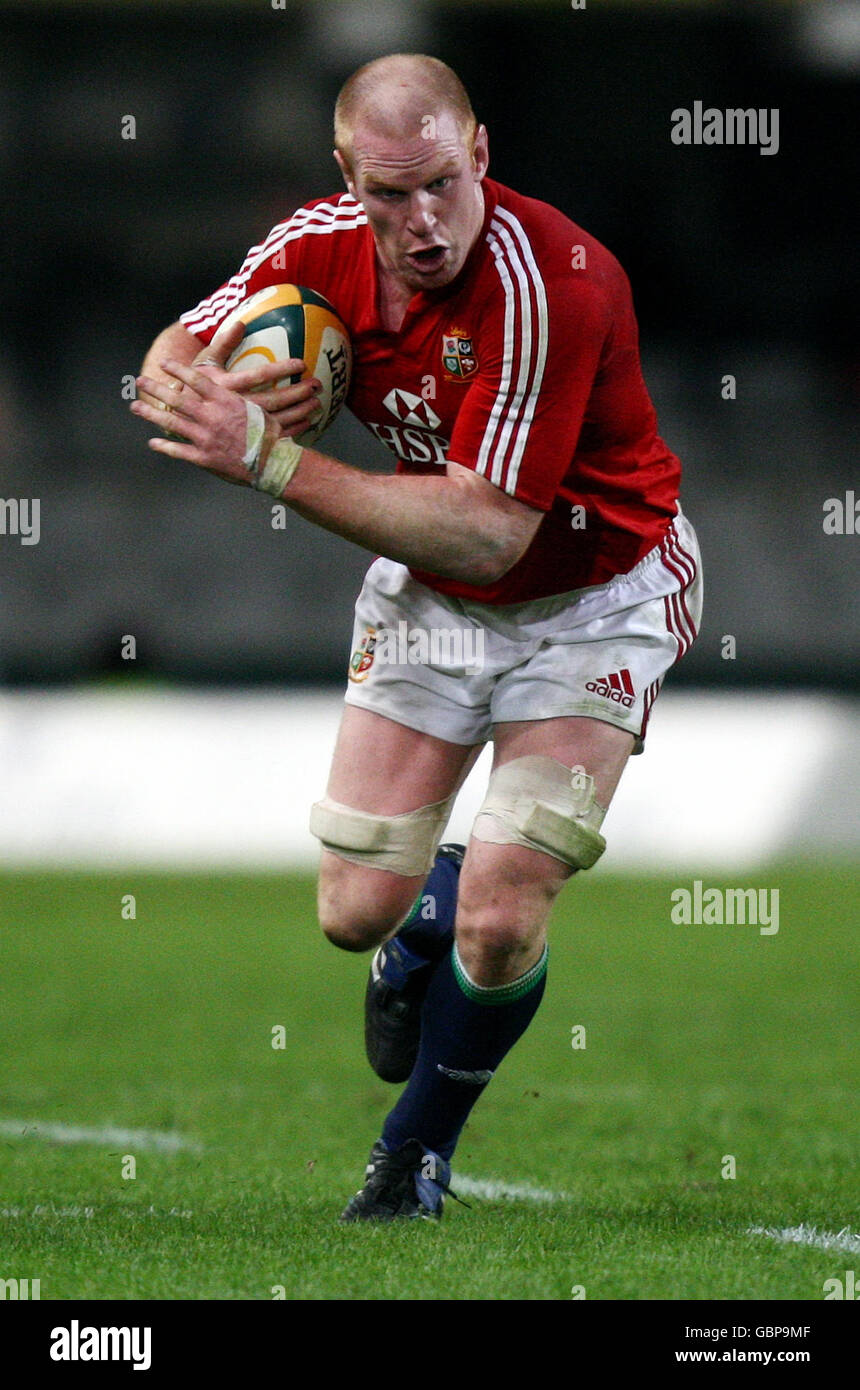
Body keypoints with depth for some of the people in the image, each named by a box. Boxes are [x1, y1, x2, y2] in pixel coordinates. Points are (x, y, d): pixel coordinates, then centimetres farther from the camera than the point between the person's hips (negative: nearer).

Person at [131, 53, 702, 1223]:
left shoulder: (551, 283, -33)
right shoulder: (320, 247, -14)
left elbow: (488, 532, -36)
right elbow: (171, 363, -4)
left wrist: (273, 462, -39)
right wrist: (207, 390, -30)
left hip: (592, 601, -5)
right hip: (428, 596, 5)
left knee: (501, 927, -15)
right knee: (357, 911, 0)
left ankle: (419, 1151, 14)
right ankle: (430, 905, 39)